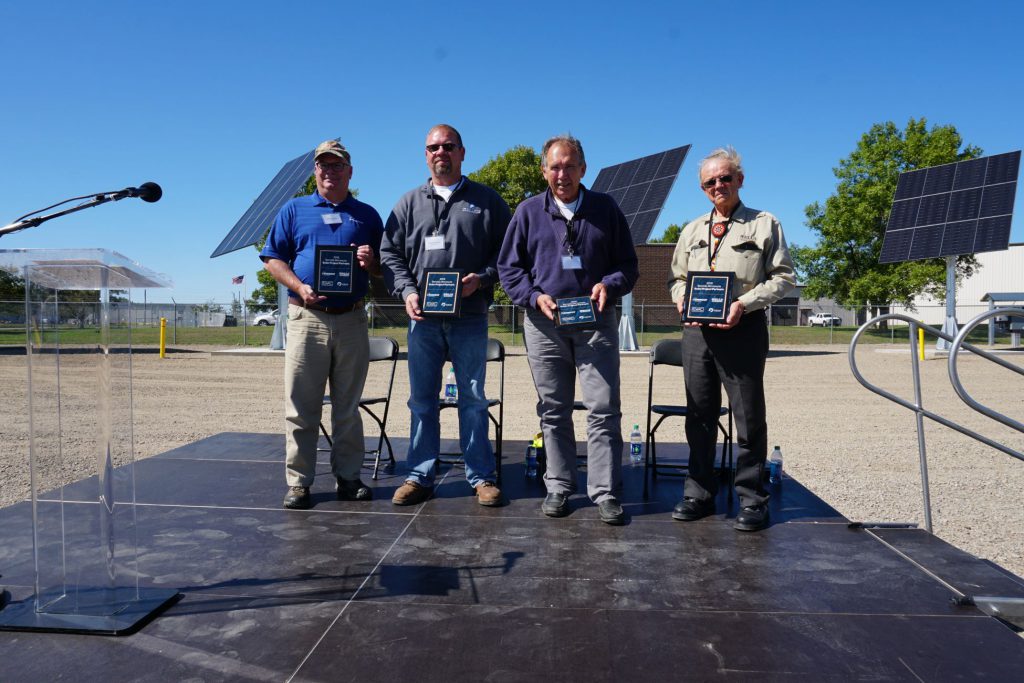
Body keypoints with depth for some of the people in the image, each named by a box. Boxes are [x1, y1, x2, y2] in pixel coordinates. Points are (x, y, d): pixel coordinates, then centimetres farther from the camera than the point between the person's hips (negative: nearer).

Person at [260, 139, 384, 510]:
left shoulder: (367, 215, 15)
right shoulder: (293, 210, 12)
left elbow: (385, 270, 16)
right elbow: (273, 259, 7)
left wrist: (371, 262, -7)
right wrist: (299, 286, -10)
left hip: (352, 319, 1)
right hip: (307, 317, -1)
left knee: (348, 406, 8)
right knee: (300, 406, -1)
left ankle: (348, 477, 17)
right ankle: (298, 482, 7)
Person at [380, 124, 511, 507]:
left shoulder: (486, 201, 8)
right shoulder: (409, 203, 14)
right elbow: (390, 253, 10)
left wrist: (482, 278, -11)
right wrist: (407, 292, -6)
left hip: (470, 318, -2)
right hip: (423, 317, 2)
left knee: (473, 400, 5)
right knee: (422, 400, 7)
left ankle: (481, 477, 14)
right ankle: (420, 476, 17)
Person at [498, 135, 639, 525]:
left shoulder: (606, 209, 8)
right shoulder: (529, 212, 8)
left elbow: (629, 265, 10)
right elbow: (508, 267, 9)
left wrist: (609, 285, -11)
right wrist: (535, 297, -8)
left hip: (596, 321, -1)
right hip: (544, 324, 1)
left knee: (604, 411, -3)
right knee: (553, 411, 8)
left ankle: (606, 493, 5)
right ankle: (559, 488, 19)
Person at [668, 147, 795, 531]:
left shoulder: (764, 225, 6)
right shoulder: (692, 230, 19)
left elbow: (783, 277, 0)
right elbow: (676, 278, 22)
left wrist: (745, 303, -14)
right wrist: (682, 298, -1)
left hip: (743, 329, -4)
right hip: (696, 330, 5)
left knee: (749, 416, -1)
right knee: (699, 414, 9)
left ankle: (752, 499, 8)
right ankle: (699, 493, 18)